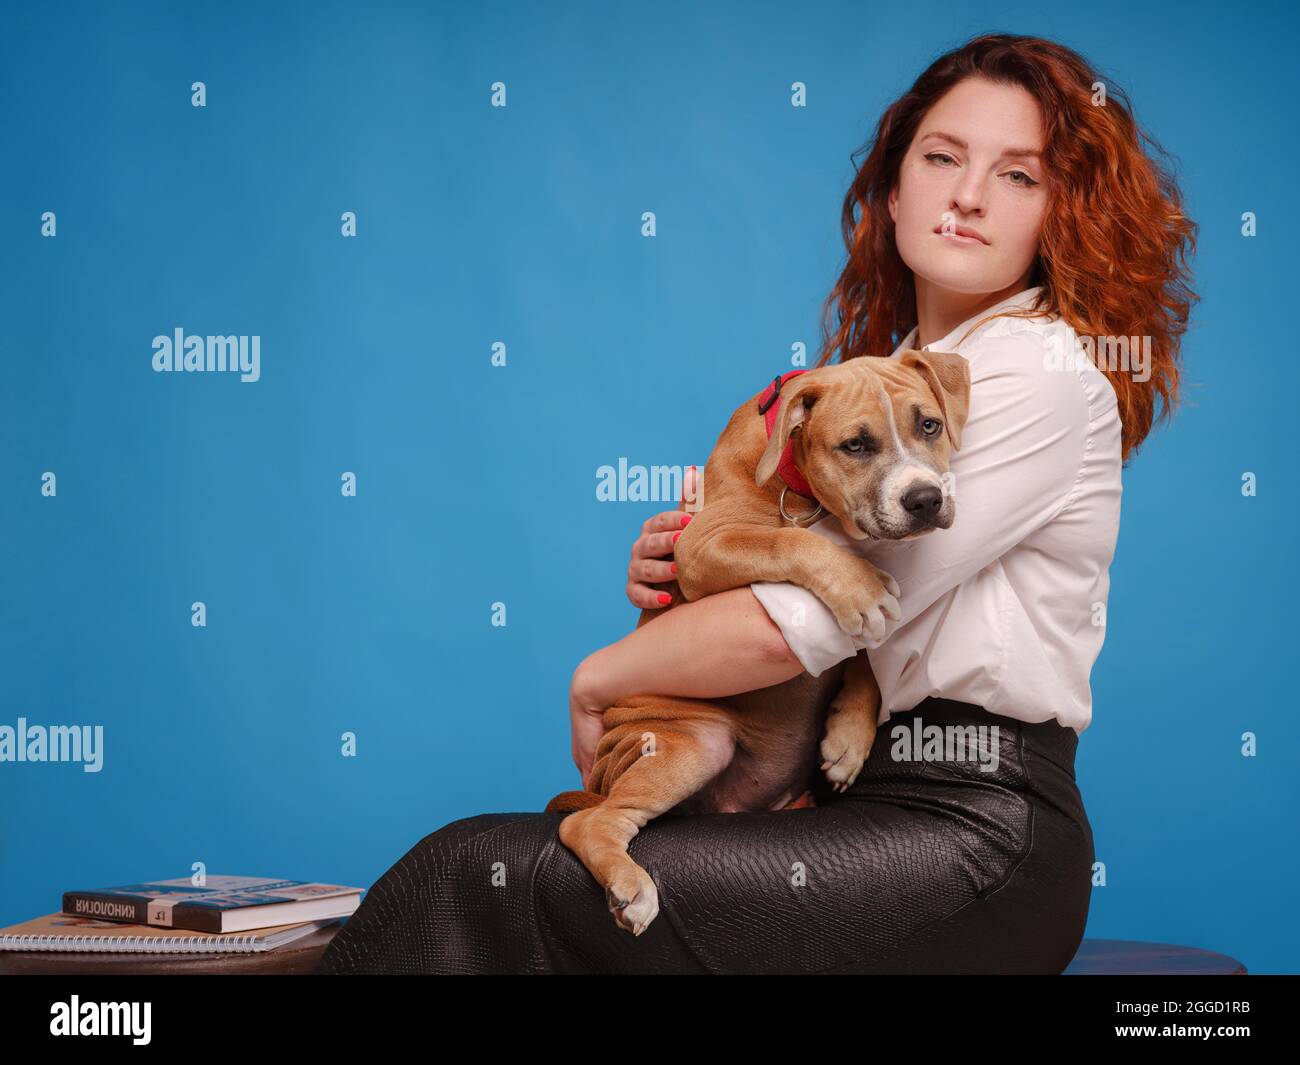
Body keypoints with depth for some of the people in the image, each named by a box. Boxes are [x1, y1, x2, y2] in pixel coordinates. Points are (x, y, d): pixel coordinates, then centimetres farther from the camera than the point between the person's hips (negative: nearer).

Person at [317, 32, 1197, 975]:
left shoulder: (1043, 369, -11)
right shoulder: (888, 366, 18)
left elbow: (806, 622, -17)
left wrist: (599, 678, -4)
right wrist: (674, 576, 1)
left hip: (971, 825, -8)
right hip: (858, 794, 8)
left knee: (480, 883, -16)